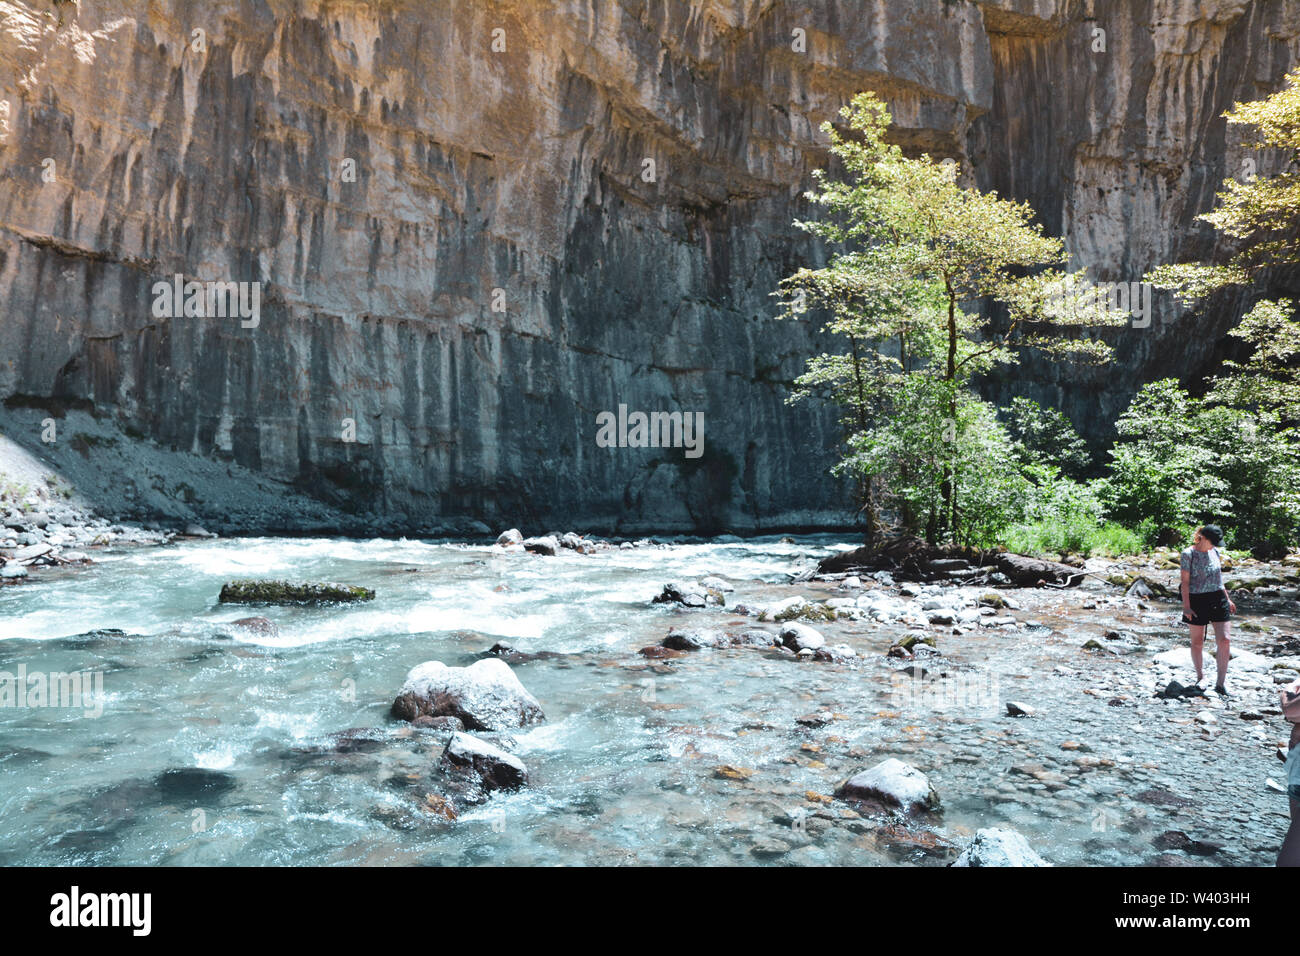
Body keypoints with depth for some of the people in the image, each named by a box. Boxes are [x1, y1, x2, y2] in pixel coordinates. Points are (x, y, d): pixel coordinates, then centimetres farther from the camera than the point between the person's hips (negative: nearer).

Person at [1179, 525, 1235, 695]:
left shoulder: (1215, 552, 8)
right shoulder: (1188, 554, -8)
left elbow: (1218, 577, 20)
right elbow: (1185, 582, -9)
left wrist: (1227, 599, 20)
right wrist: (1186, 606, -14)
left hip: (1218, 599, 5)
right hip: (1197, 601, -4)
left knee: (1224, 640, -4)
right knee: (1197, 642, 6)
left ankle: (1221, 683, 4)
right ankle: (1199, 677, 25)